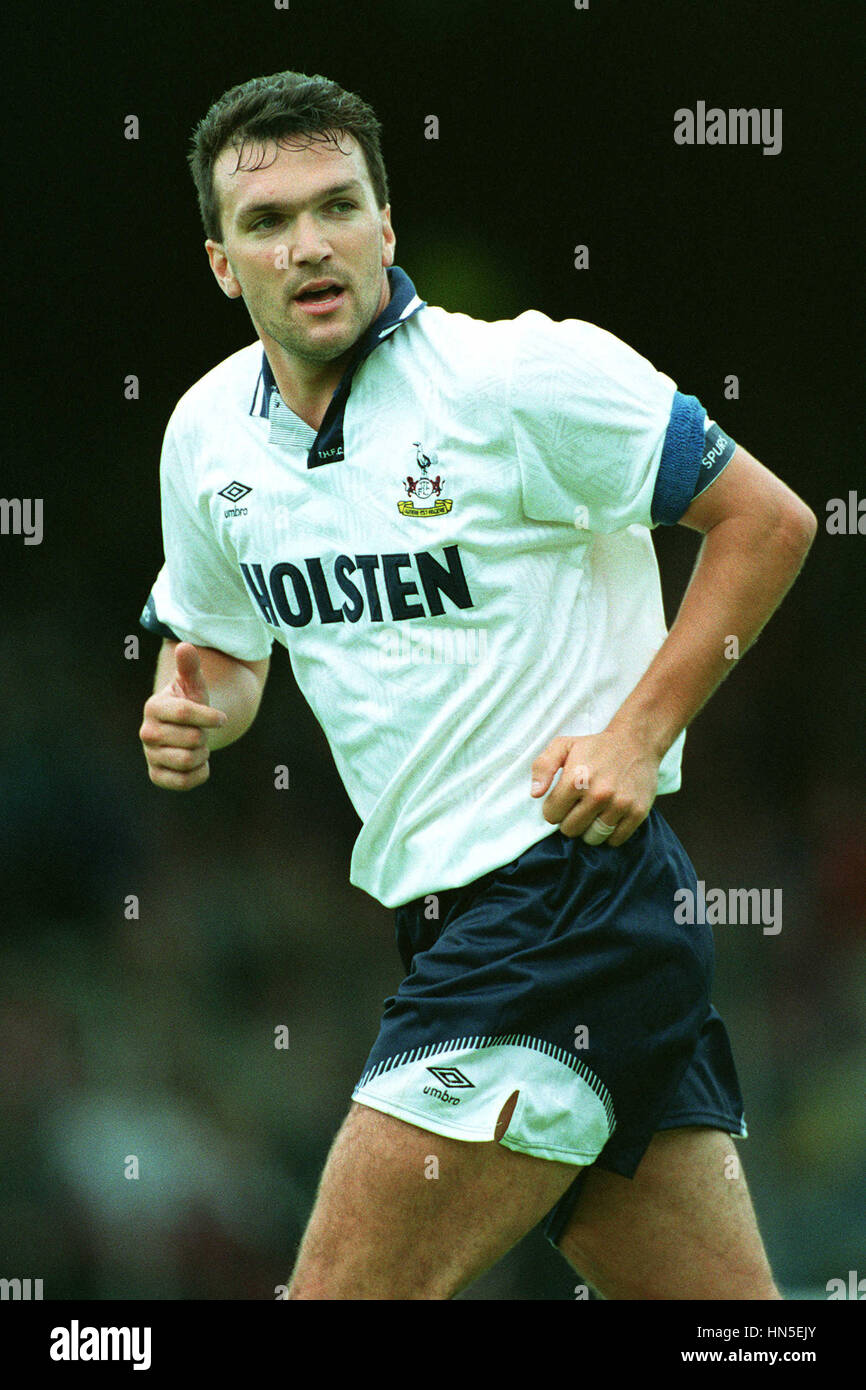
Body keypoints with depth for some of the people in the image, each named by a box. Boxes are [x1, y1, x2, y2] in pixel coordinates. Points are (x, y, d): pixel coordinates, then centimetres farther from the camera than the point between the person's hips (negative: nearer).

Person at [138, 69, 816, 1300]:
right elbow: (220, 643, 24)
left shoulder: (526, 374, -12)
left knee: (338, 1291, -12)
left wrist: (638, 737, -14)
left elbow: (767, 520, -6)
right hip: (451, 914, 7)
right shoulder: (208, 434, 8)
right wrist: (194, 715, 0)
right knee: (729, 1310, 6)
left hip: (576, 878, -7)